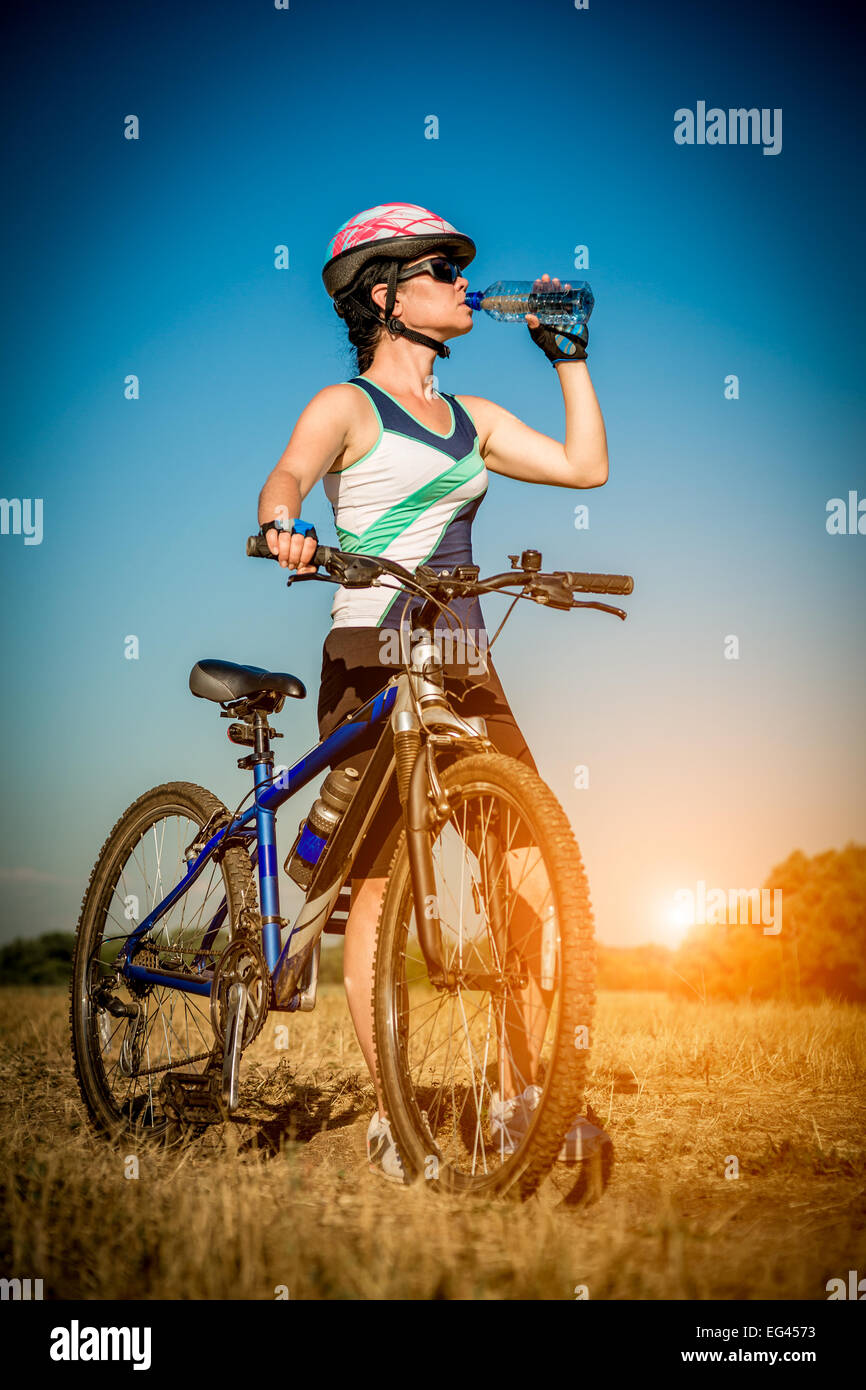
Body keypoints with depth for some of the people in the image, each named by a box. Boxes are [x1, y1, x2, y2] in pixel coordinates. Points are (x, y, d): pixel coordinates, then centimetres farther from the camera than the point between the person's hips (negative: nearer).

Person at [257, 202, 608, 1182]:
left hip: (464, 669, 6)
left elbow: (586, 465, 17)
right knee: (378, 883, -7)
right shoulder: (347, 406, 1)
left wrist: (567, 355, 20)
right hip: (371, 667, -6)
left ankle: (526, 1095, 7)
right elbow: (286, 478, -18)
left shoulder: (473, 421, 19)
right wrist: (284, 525, -41)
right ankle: (391, 1116, 0)